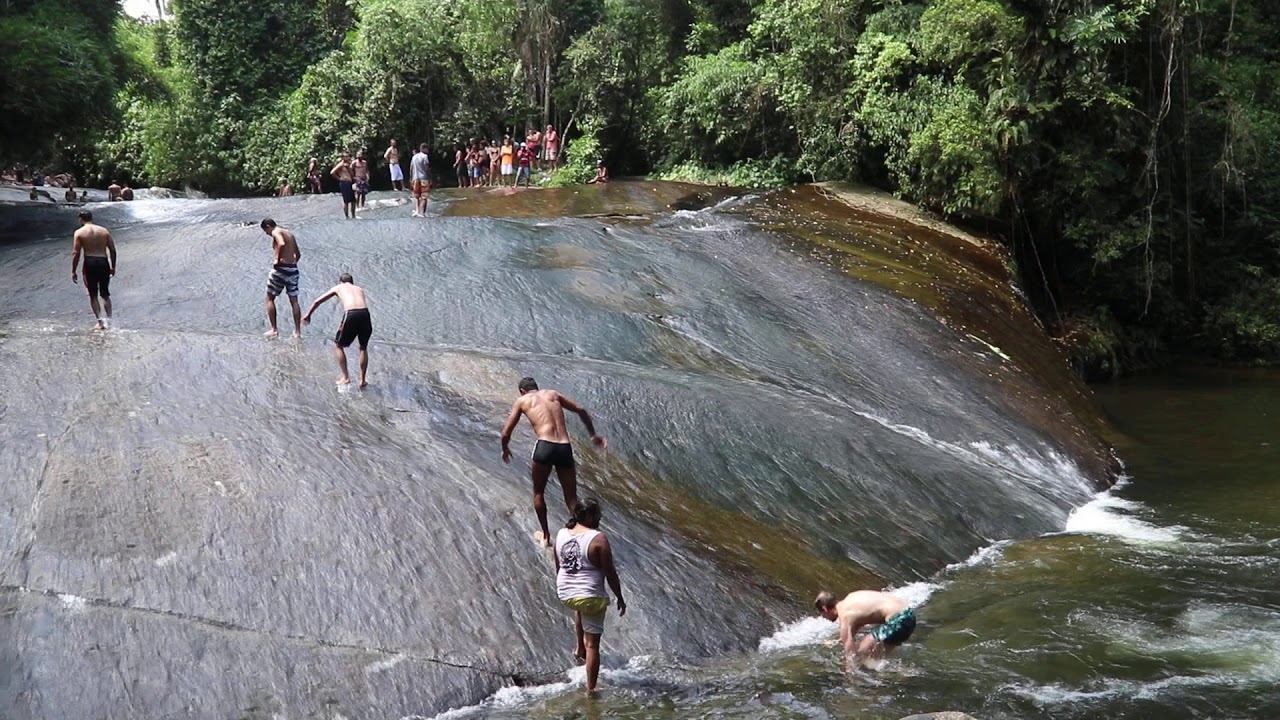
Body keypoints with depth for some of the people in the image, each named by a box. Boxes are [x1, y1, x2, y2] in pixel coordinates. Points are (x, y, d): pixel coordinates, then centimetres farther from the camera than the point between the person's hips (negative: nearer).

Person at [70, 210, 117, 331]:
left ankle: (100, 322, -1)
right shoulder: (104, 231, 8)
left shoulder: (79, 233, 0)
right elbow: (113, 250, 6)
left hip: (90, 263, -3)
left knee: (93, 295, 7)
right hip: (104, 262, 3)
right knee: (105, 294, 15)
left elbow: (76, 253, -5)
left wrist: (73, 271, 0)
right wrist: (113, 267, 15)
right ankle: (109, 320, 12)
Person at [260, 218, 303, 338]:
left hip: (280, 268, -7)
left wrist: (277, 259, -20)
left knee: (270, 298, 5)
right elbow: (298, 254, 24)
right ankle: (298, 331, 8)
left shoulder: (276, 232, -6)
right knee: (294, 300, 9)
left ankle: (274, 329, 0)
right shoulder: (289, 233, 19)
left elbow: (282, 244, -27)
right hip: (293, 269, 7)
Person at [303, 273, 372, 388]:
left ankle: (345, 377, 18)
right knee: (363, 348, 24)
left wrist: (308, 315, 48)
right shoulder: (360, 289, 30)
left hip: (351, 315, -3)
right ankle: (363, 381, 25)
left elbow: (317, 301, 33)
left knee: (338, 346, 21)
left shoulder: (338, 288, 25)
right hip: (365, 314, 3)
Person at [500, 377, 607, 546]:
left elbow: (506, 433, 14)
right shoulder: (553, 394, 22)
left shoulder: (522, 401, 14)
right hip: (565, 448, 3)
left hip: (545, 447, -3)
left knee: (538, 493, 22)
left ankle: (545, 535, 28)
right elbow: (581, 410, 19)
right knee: (572, 498, 11)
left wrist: (505, 449, 35)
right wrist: (593, 435, 27)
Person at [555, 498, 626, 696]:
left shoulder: (561, 534, 1)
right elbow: (610, 573, -13)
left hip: (565, 595, 6)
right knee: (593, 645, 6)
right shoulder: (598, 539, -17)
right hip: (591, 596, -6)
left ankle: (580, 648, 37)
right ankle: (590, 689, 10)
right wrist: (620, 598, -2)